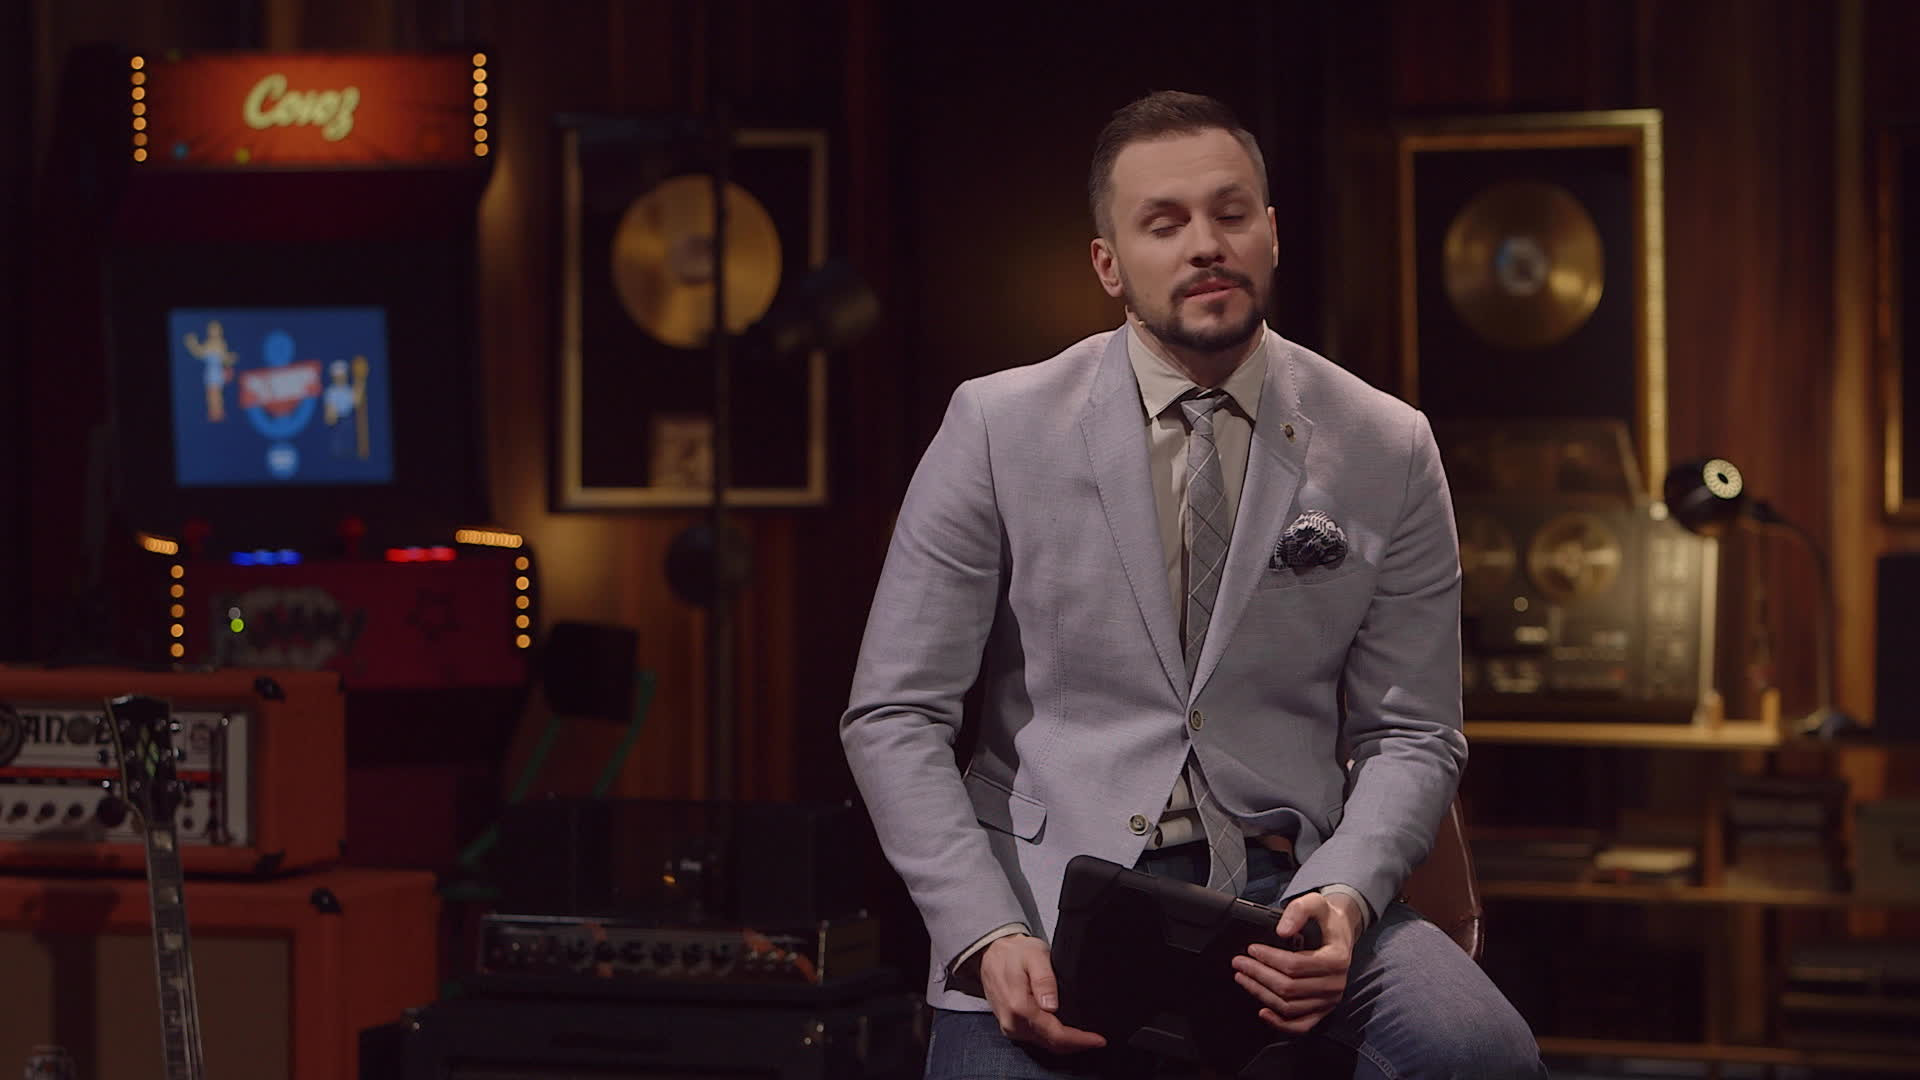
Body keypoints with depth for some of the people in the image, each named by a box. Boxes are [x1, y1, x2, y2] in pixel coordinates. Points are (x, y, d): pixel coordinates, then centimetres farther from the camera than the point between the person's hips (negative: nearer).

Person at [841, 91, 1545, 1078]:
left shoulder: (1388, 451, 5)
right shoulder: (999, 428, 1)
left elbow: (1411, 734, 8)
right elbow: (893, 714, 1)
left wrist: (1341, 895, -14)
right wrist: (986, 937, -14)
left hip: (1285, 888, 1)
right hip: (1056, 887, -1)